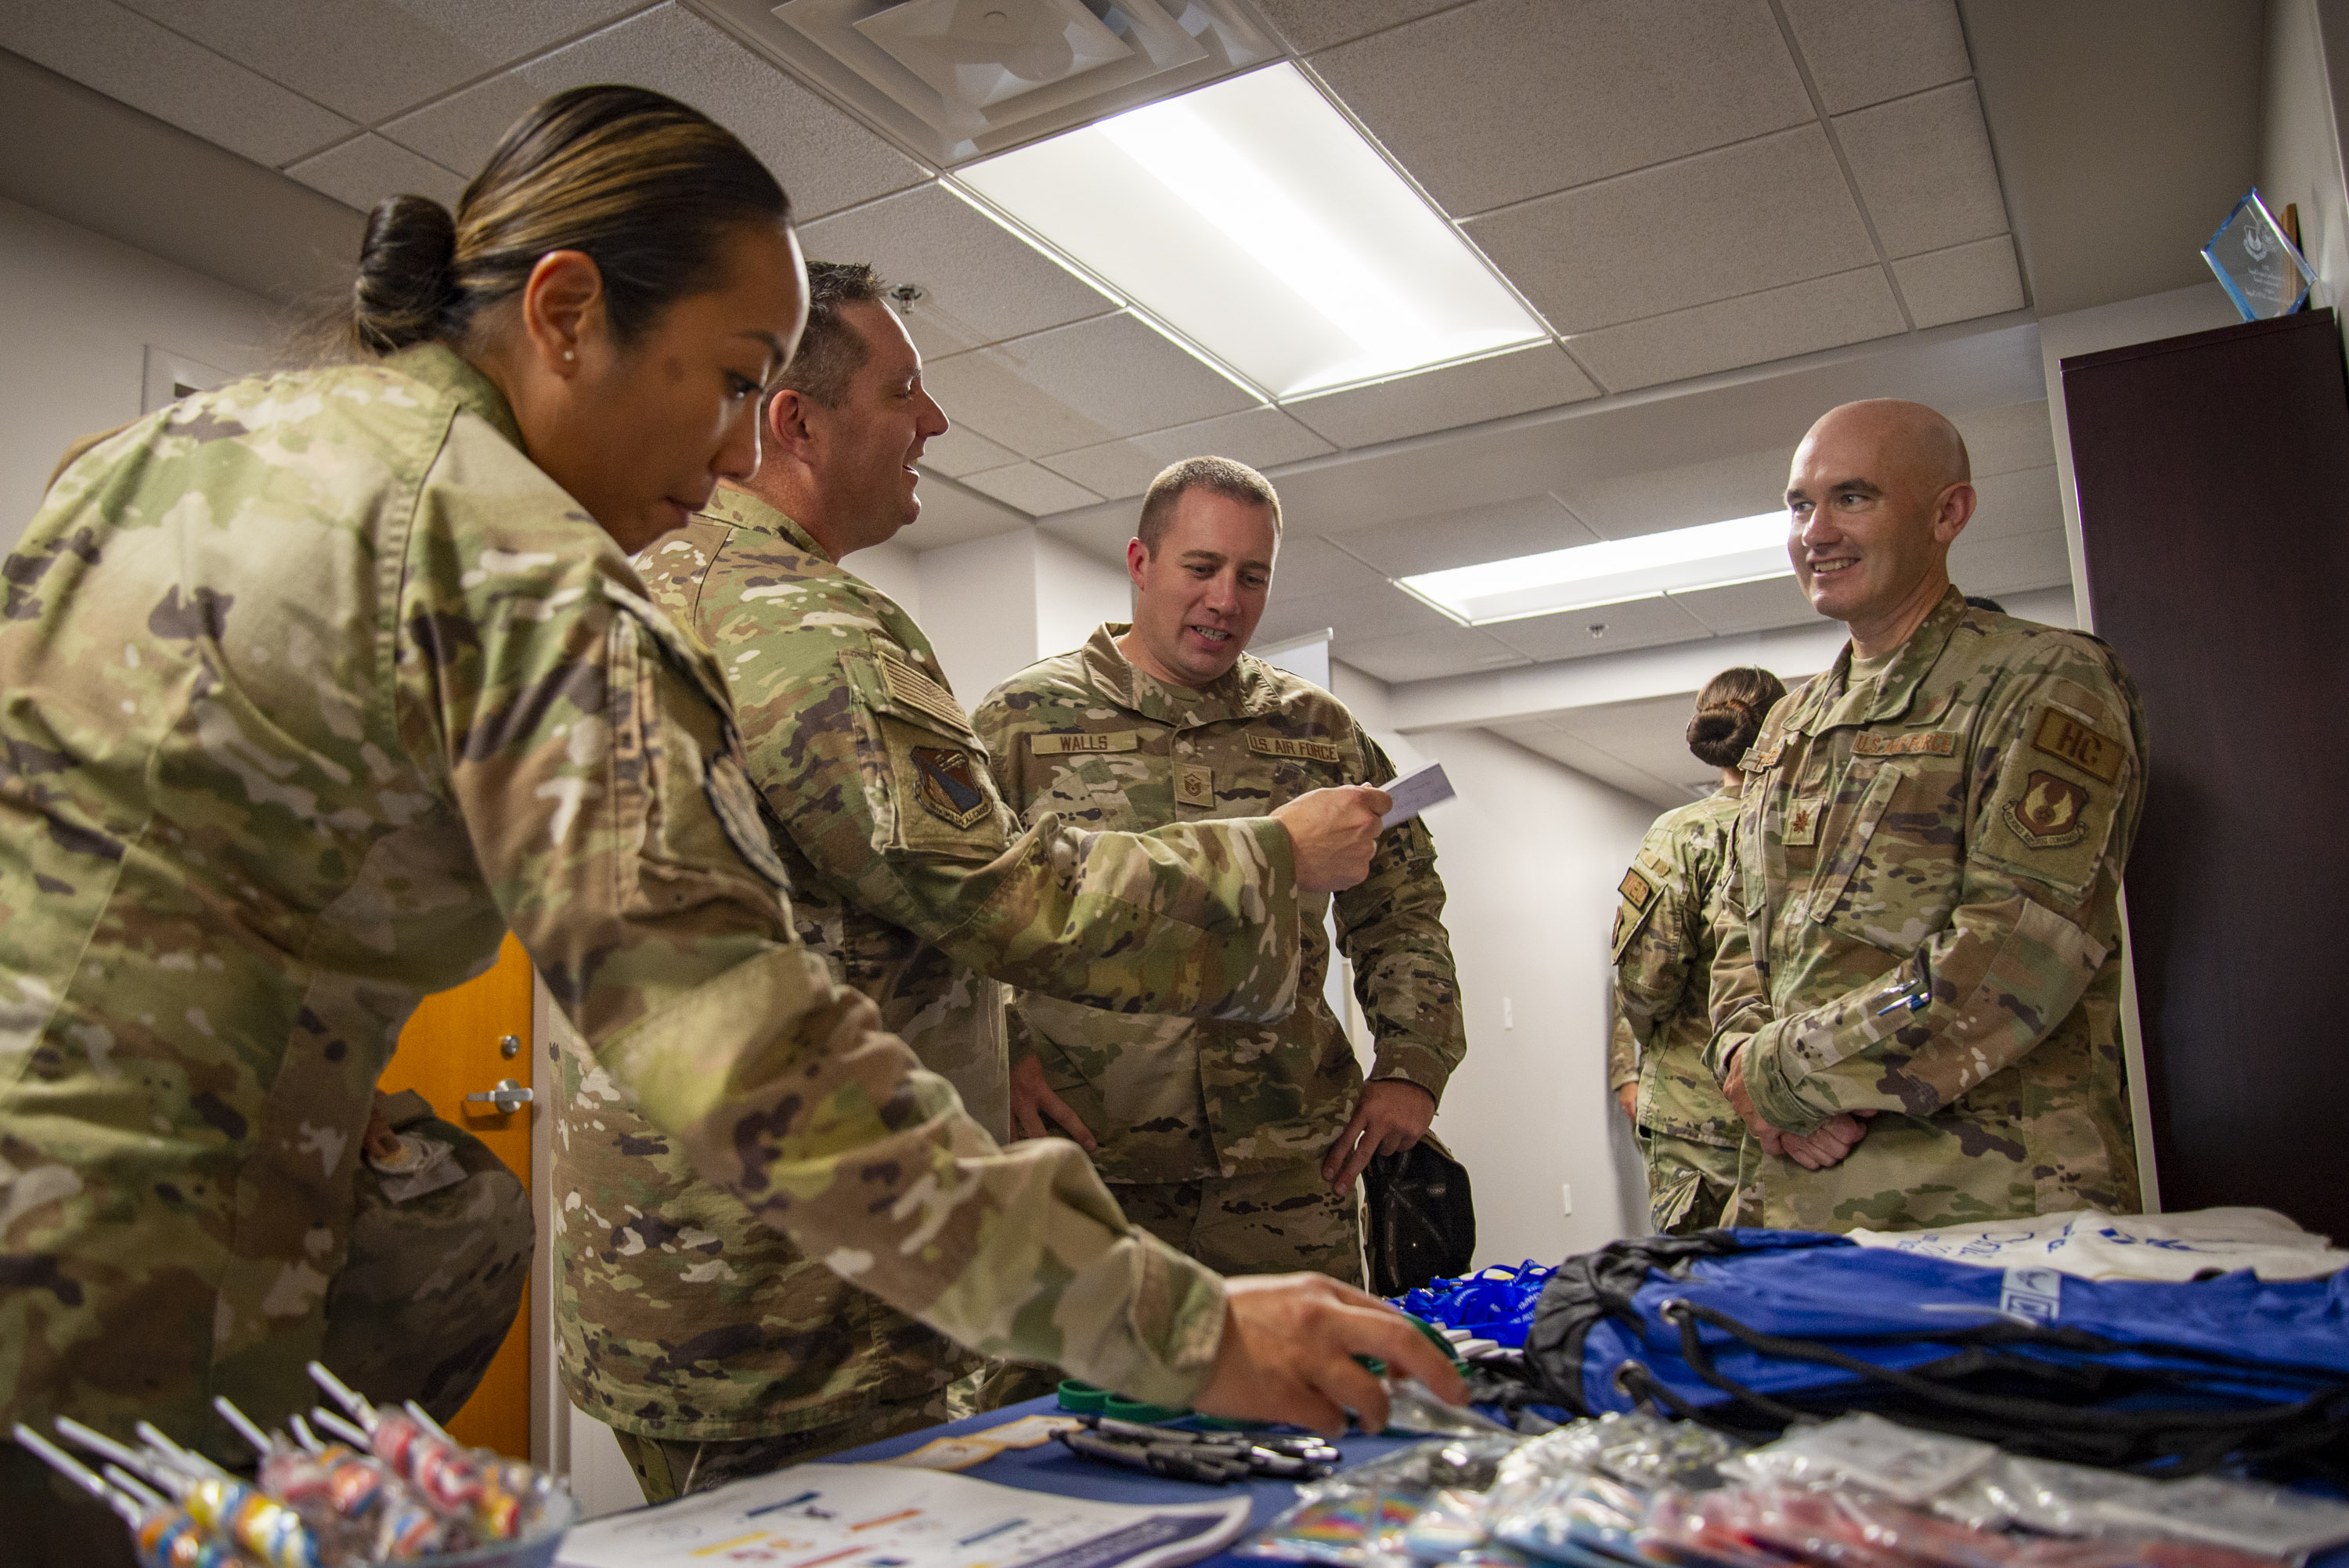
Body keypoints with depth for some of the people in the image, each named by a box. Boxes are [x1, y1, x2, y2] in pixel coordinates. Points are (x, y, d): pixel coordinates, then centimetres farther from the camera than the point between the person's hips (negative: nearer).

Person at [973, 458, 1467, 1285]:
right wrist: (1000, 1055, -11)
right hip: (1087, 1166, -2)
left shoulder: (1321, 729, 13)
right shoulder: (1022, 718, 5)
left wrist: (1412, 1062, 8)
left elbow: (1401, 904, 19)